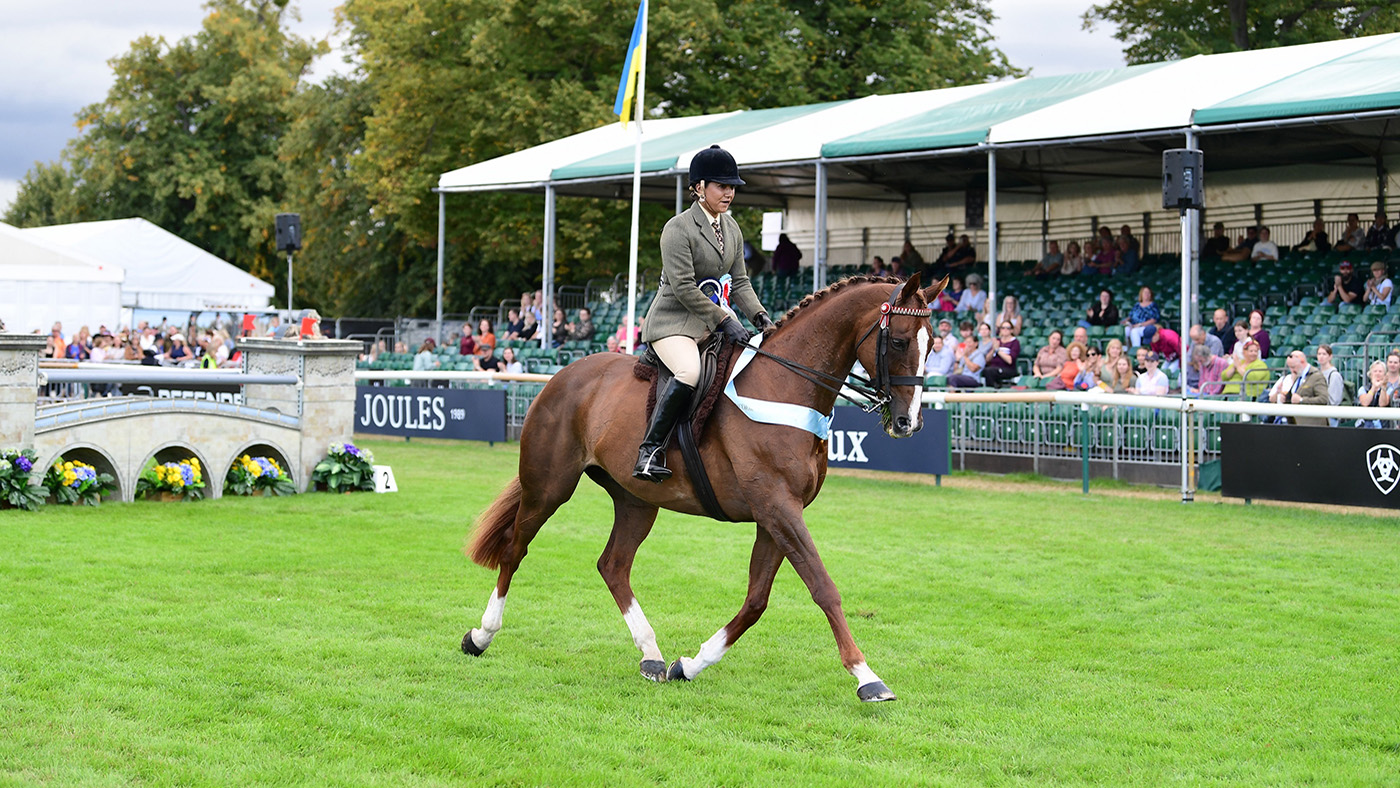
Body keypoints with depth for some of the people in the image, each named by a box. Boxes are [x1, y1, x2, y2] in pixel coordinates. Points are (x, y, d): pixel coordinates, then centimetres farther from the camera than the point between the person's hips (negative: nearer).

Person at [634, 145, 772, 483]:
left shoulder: (731, 227, 12)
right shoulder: (678, 228, -12)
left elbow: (739, 282, 12)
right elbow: (684, 288, -19)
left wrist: (760, 316, -5)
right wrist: (725, 320, -22)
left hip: (714, 322, 8)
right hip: (673, 321, -8)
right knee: (690, 371, -35)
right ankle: (650, 449, -27)